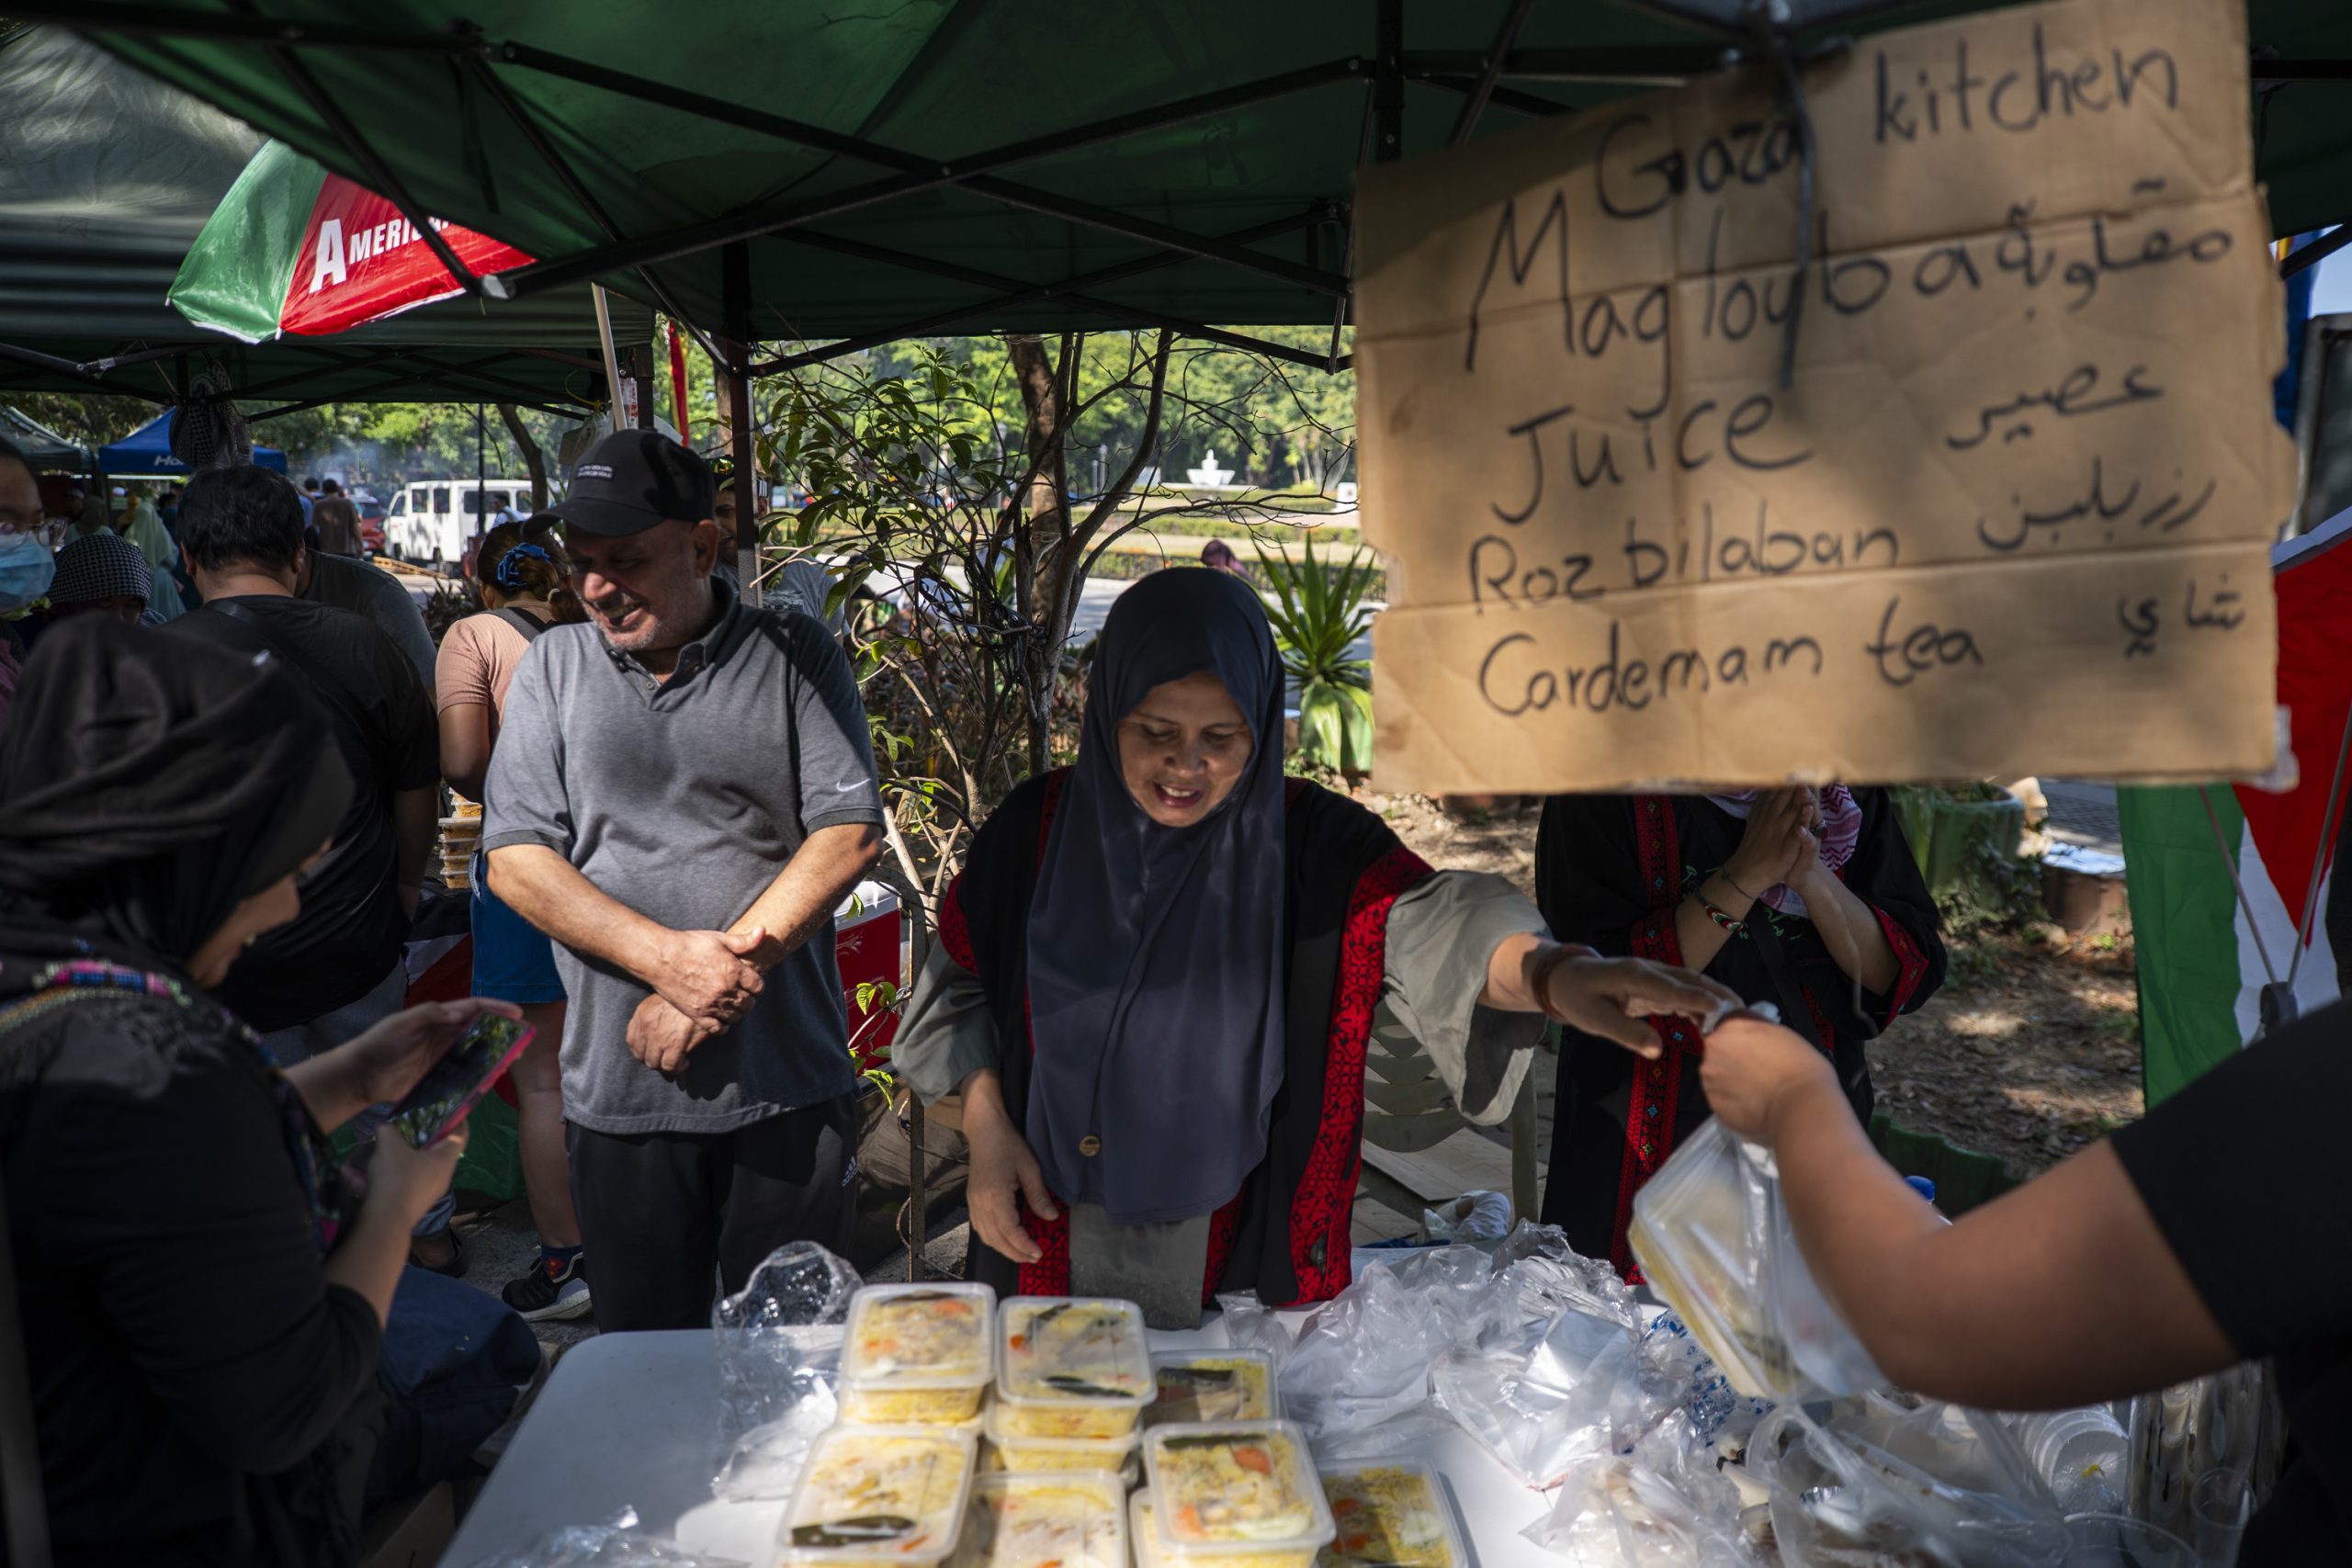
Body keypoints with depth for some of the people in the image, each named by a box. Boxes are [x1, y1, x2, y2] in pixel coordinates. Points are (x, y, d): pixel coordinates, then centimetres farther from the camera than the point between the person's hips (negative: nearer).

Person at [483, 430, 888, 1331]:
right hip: (620, 1088, 2)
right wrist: (670, 959, -15)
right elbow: (515, 858, -1)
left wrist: (723, 978, -15)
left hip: (790, 1085, -1)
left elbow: (850, 833, -7)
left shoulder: (796, 656, 1)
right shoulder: (555, 664, 6)